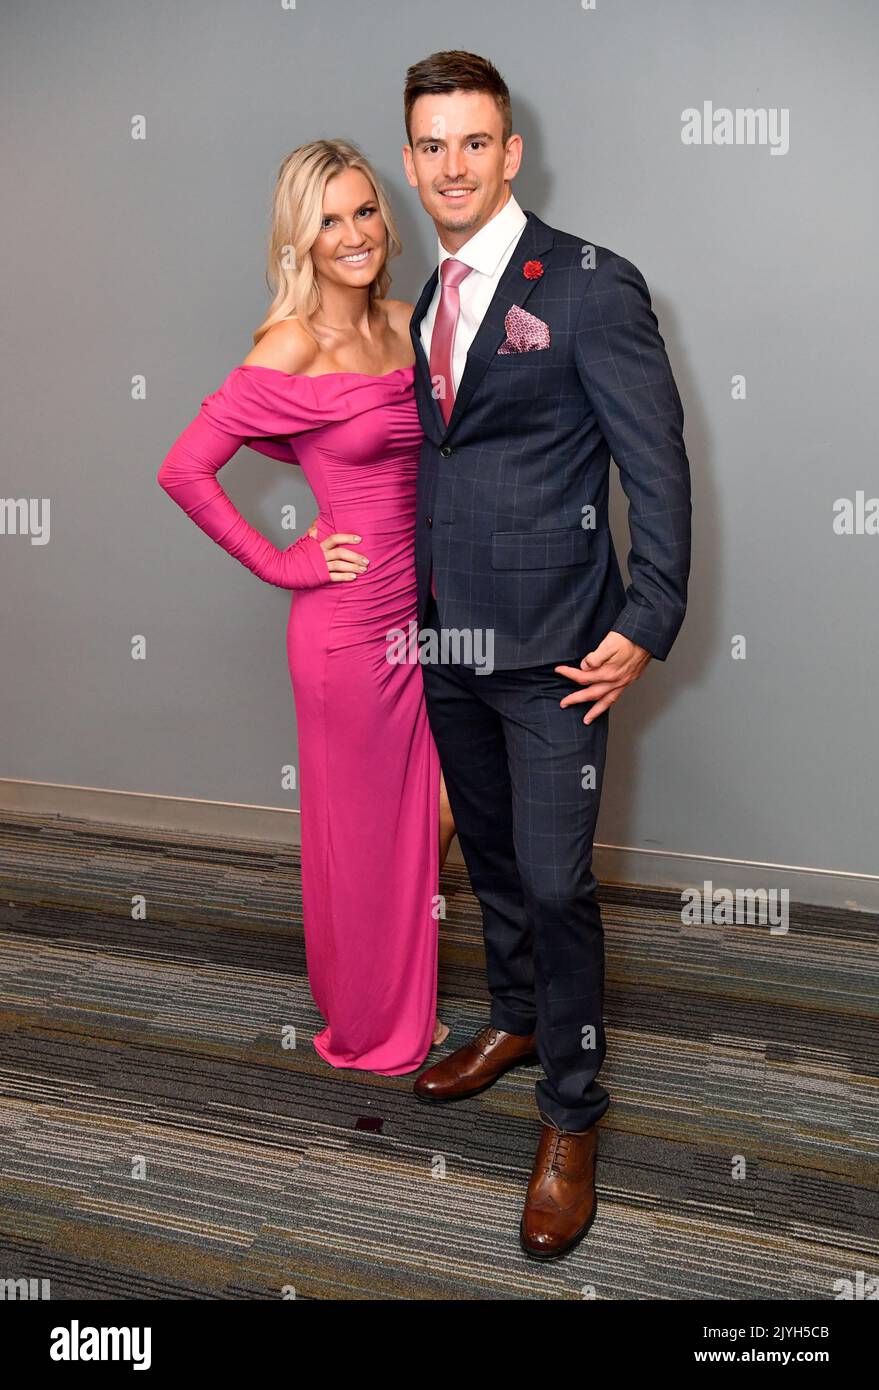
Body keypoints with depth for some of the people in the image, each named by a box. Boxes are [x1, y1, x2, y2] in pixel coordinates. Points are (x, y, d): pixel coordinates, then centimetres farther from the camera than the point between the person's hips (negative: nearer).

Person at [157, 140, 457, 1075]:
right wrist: (280, 564, -11)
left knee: (430, 816, 15)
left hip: (417, 610, 7)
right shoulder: (292, 348, -14)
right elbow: (185, 470, -16)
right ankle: (370, 1029, 32)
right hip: (348, 622, -7)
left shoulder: (406, 325, 6)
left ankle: (405, 1004, 38)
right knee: (360, 832, 9)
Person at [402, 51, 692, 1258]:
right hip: (450, 639, 7)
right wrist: (420, 594, 15)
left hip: (551, 649, -6)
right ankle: (517, 1021, 42)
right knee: (492, 859, 19)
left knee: (554, 881, -4)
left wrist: (646, 627, -15)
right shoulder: (428, 302, 12)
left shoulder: (590, 285, -10)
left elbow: (658, 464, -11)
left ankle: (571, 1118, 14)